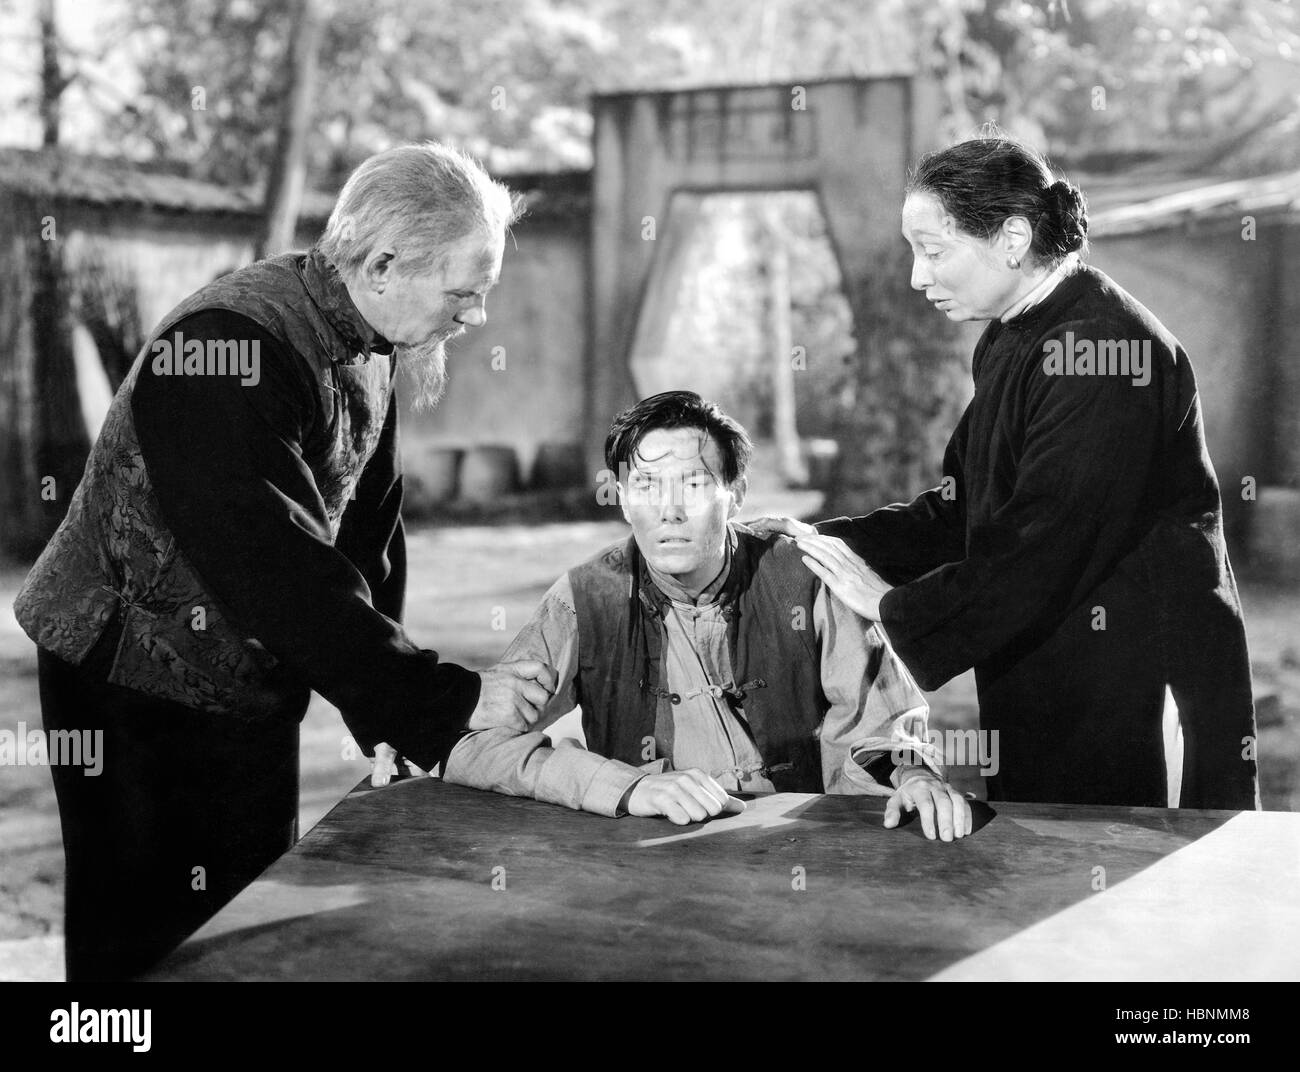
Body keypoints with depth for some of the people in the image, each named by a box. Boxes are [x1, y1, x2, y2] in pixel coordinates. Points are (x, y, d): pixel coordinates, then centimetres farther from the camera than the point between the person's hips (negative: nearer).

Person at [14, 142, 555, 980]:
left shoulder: (365, 347, 1)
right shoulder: (230, 347, -27)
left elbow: (368, 533, 6)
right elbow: (281, 573, -33)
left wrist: (391, 715, -1)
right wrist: (449, 700, -29)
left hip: (257, 692, 8)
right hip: (138, 697, -8)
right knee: (157, 951, 2)